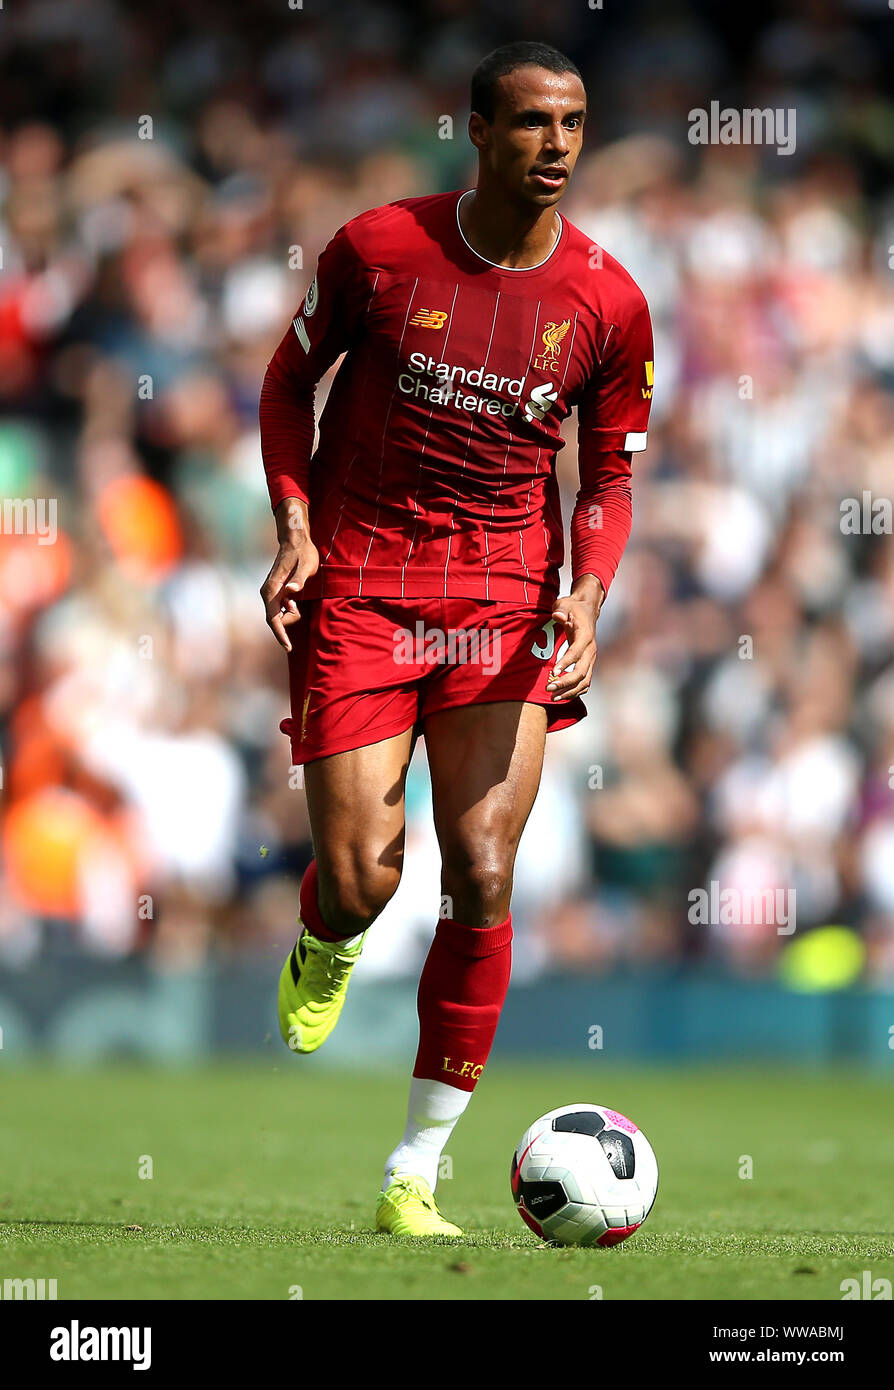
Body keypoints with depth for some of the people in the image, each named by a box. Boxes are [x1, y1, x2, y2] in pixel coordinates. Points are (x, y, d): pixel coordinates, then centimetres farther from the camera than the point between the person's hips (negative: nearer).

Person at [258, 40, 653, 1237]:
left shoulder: (609, 301, -3)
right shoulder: (379, 247, -7)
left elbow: (612, 470, 9)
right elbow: (291, 378, 8)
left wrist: (587, 591, -9)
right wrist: (295, 524, -6)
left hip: (506, 598, 1)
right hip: (358, 588, -1)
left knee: (481, 881, -10)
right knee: (360, 882, -9)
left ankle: (416, 1174, 0)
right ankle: (322, 946, 33)